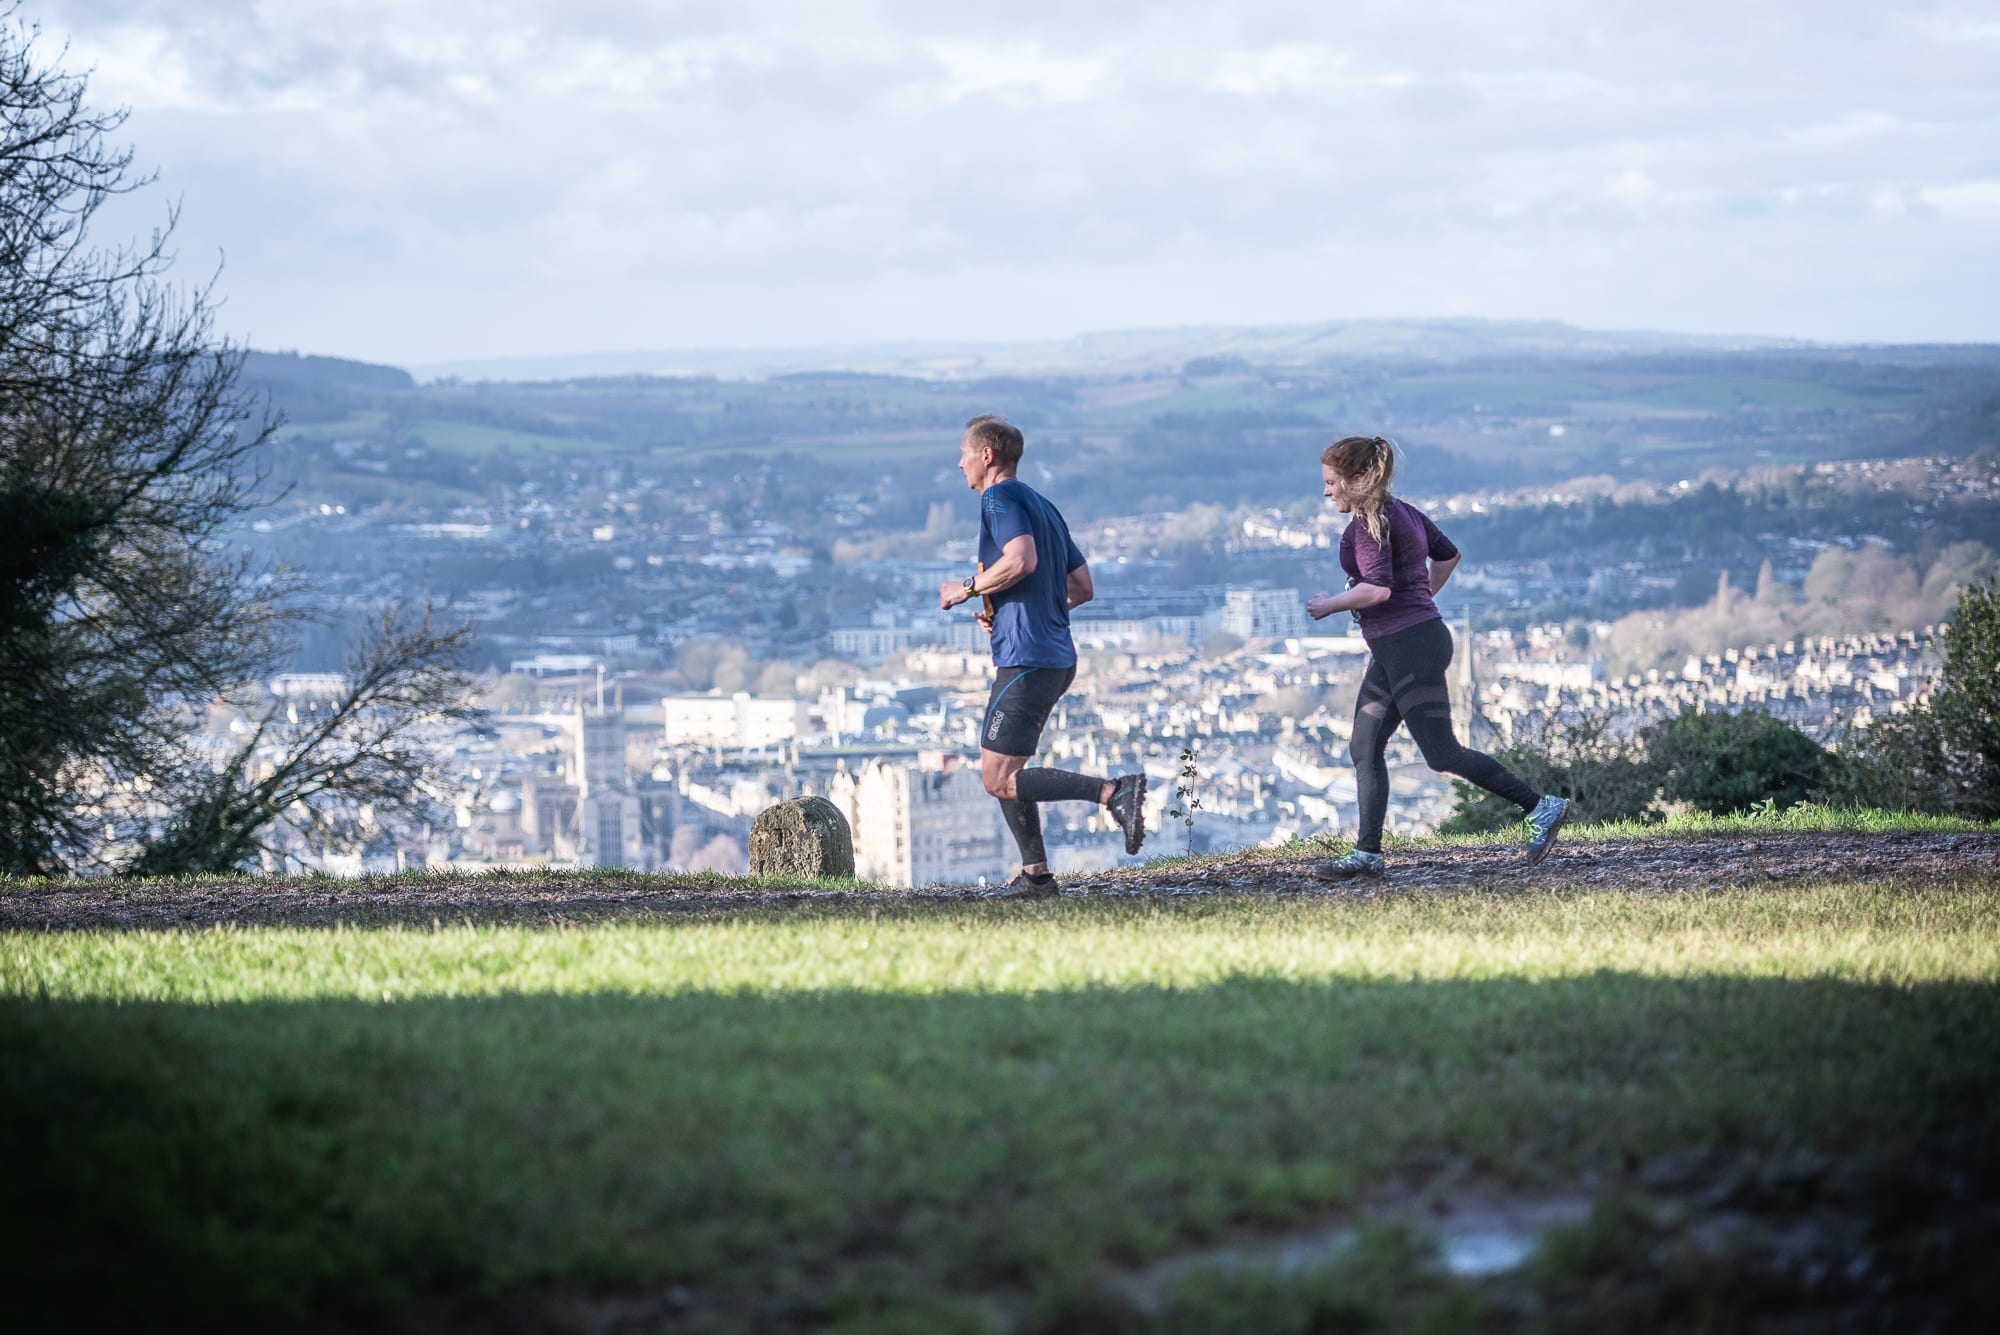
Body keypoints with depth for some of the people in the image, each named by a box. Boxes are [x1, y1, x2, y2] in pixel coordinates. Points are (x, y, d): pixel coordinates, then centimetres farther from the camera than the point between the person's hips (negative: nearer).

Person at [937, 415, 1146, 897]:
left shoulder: (1000, 497, -6)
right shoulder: (1043, 505, 22)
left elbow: (1022, 559, -25)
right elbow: (1082, 588, 21)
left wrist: (966, 589, -10)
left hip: (1027, 659, -10)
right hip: (1057, 657, 10)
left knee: (999, 780, -11)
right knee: (1003, 773, 16)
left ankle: (1115, 791, -21)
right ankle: (1036, 874, 13)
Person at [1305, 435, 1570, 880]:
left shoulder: (1369, 521, -15)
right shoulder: (1403, 511, 15)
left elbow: (1378, 588, -26)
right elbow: (1448, 554, 28)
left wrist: (1329, 605, -12)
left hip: (1410, 647, -11)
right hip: (1394, 650, 11)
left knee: (1443, 754, -8)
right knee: (1364, 749, 9)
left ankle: (1541, 807, -4)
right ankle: (1367, 854, 8)